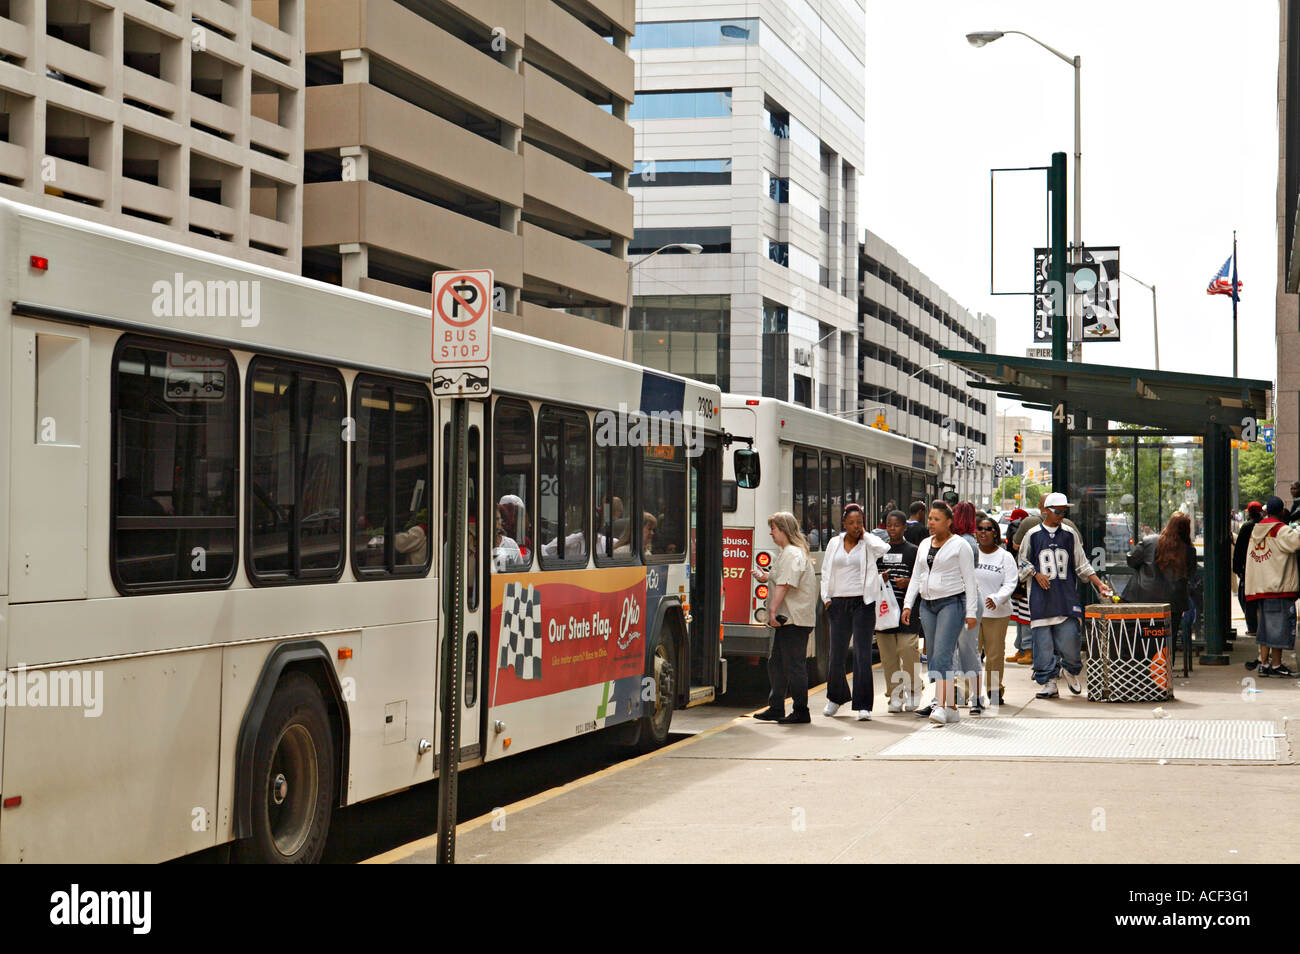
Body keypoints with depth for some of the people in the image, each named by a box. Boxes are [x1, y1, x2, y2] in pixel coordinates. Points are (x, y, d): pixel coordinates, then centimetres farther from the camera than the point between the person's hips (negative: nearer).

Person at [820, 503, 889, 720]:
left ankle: (863, 706, -7)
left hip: (862, 603, -3)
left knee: (862, 654, -7)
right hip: (838, 603, 3)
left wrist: (864, 535, -6)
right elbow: (825, 571, 15)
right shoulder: (834, 543, 11)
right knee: (837, 653, 10)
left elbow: (884, 548, -20)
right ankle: (835, 697, 32)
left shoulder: (868, 543, 2)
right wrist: (826, 598, 5)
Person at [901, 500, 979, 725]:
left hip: (952, 603, -7)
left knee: (942, 655, -17)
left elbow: (969, 580, -5)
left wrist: (971, 612, -9)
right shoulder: (924, 544, 16)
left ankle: (942, 706, -23)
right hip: (928, 604, 7)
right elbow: (916, 576, 19)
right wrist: (907, 604, 9)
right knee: (933, 657, 6)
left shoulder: (959, 545, -3)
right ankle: (951, 707, 13)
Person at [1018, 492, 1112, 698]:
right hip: (1041, 599, 0)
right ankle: (1048, 682, 6)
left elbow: (1082, 565, 12)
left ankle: (1071, 671, 21)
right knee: (1043, 642, -2)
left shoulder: (1070, 535, 9)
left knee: (1069, 639, -6)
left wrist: (1099, 584, 3)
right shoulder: (1033, 535, 6)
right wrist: (1036, 574, -6)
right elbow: (1023, 563, 12)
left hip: (1066, 597, 0)